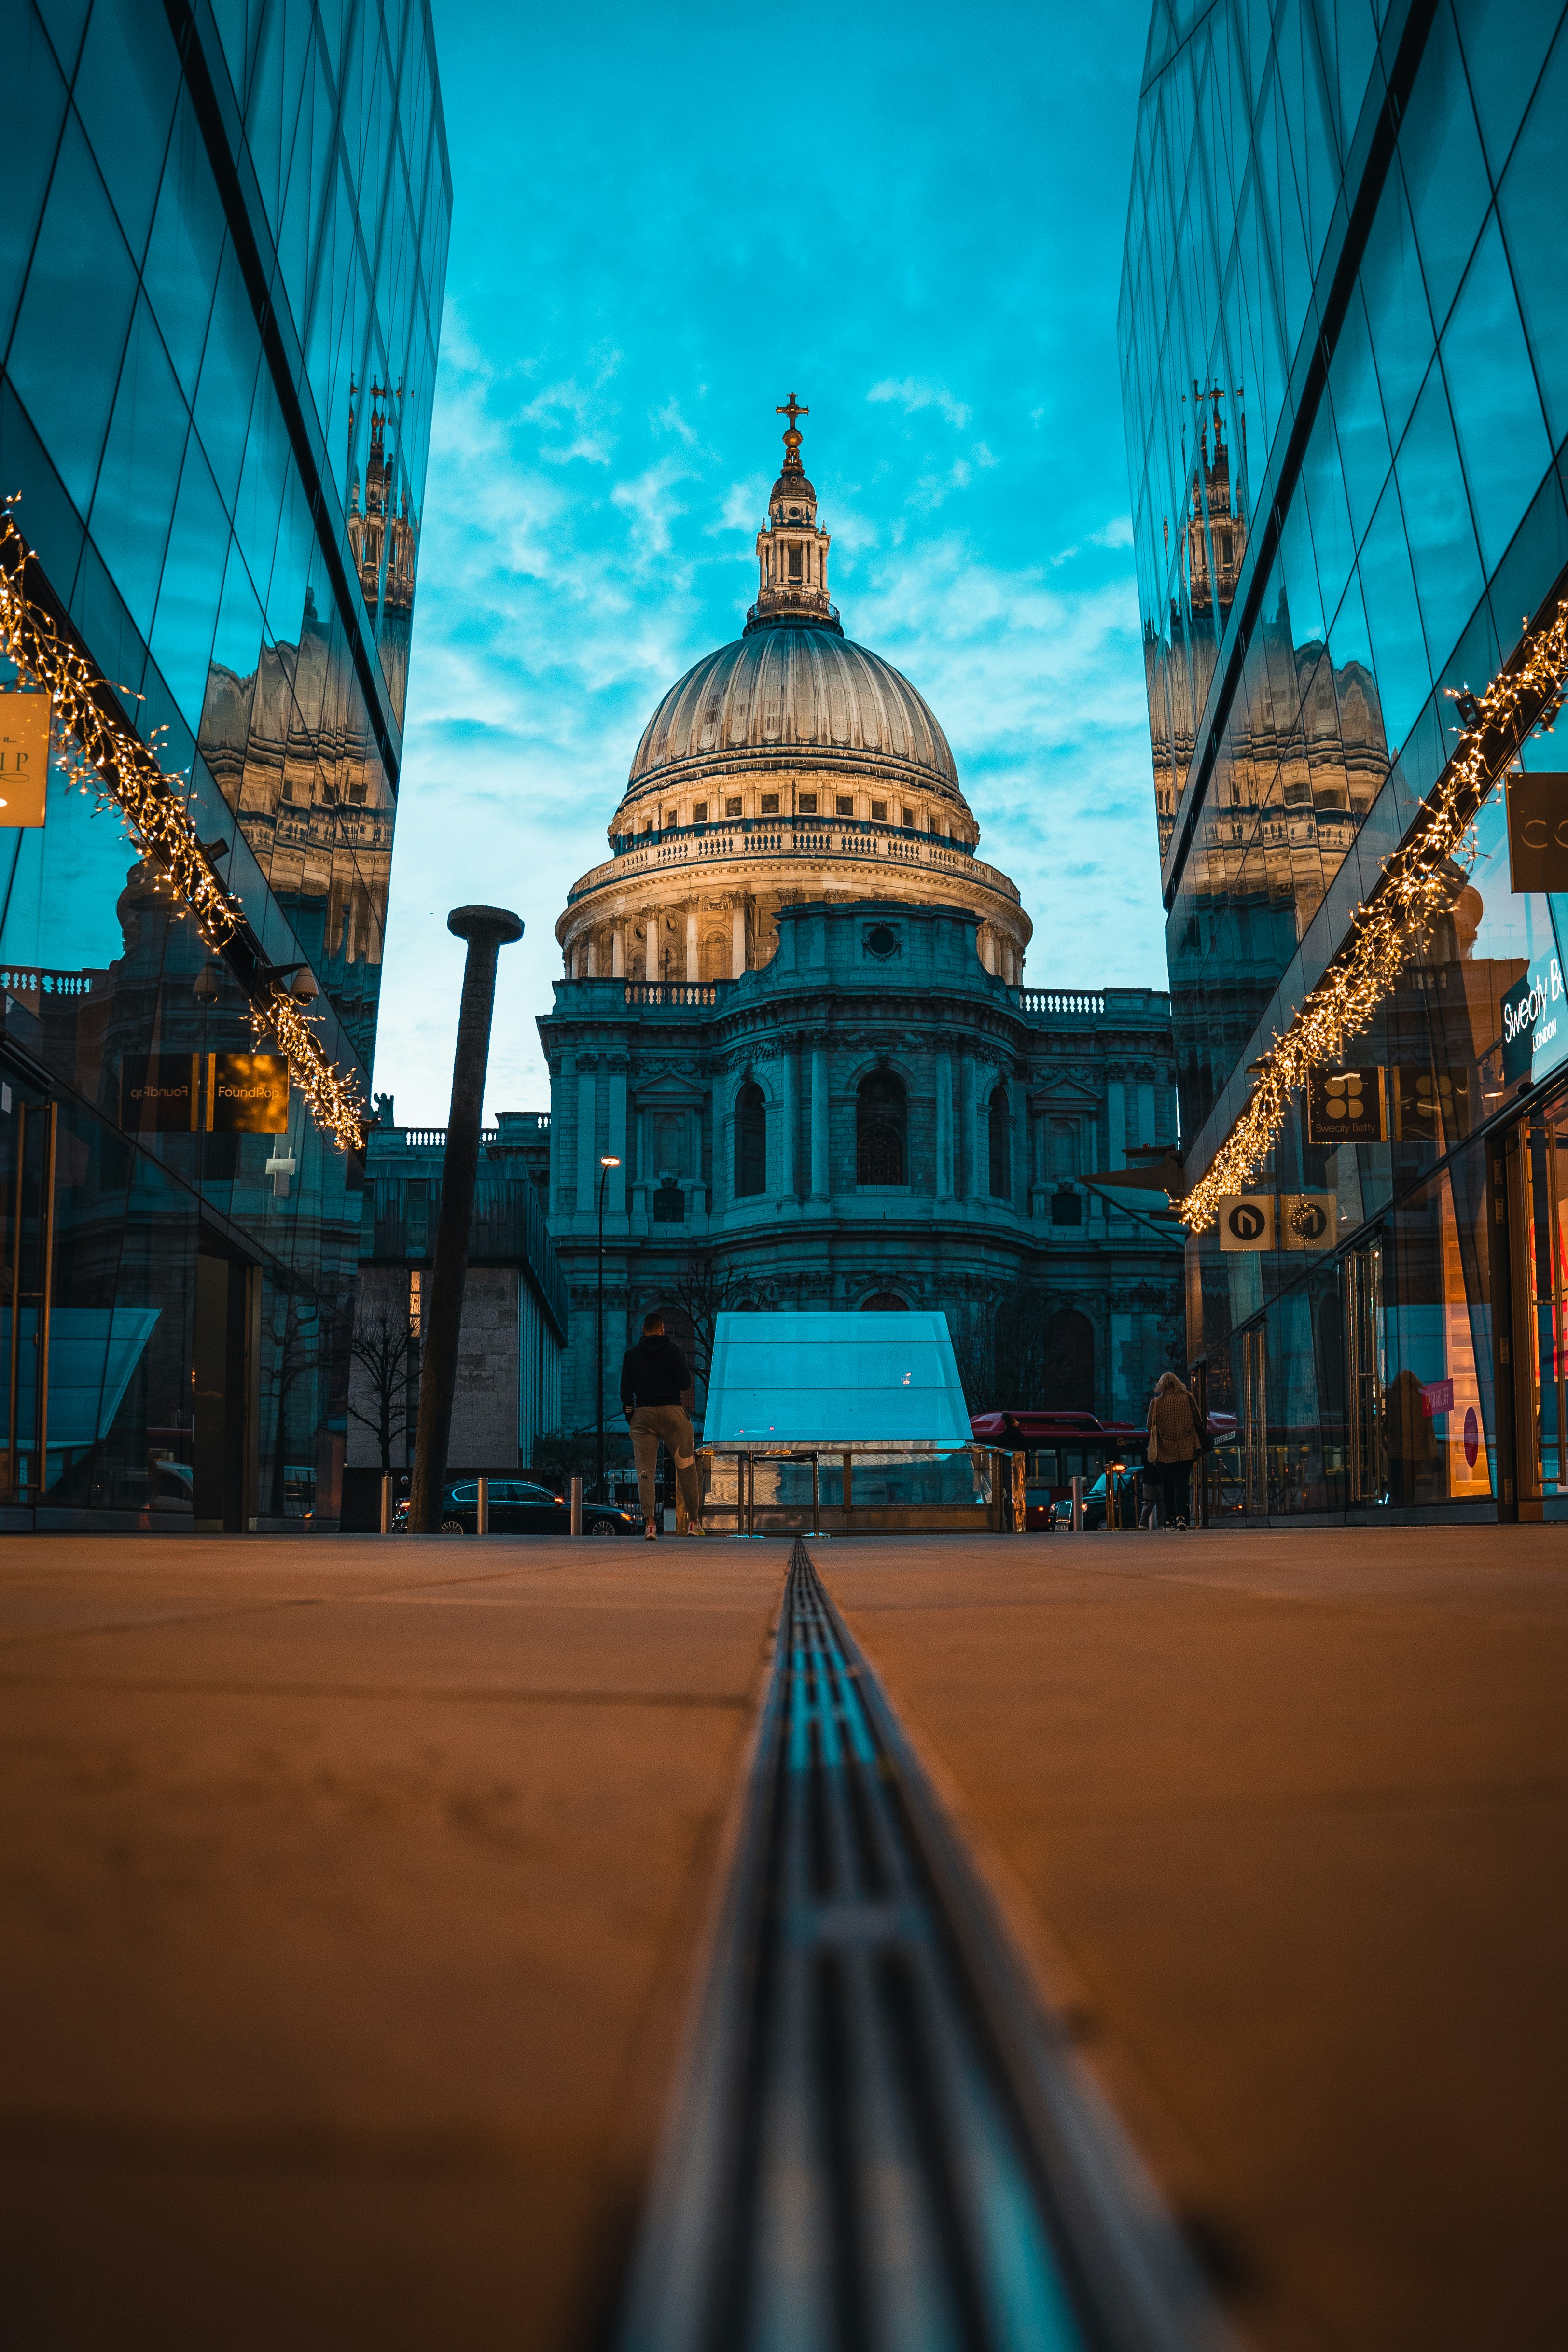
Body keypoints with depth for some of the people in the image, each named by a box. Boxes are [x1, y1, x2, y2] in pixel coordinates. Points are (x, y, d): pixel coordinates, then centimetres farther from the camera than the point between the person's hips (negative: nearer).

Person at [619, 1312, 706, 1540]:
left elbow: (626, 1389, 5)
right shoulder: (673, 1350, 1)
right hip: (672, 1411, -1)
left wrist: (630, 1415, 16)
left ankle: (649, 1523, -15)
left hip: (643, 1413, 1)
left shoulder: (631, 1354, 8)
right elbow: (685, 1383, -4)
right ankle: (694, 1521, 12)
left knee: (645, 1470, -1)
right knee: (687, 1467, 8)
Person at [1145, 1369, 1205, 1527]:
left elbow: (1150, 1427, 4)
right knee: (1182, 1484, 1)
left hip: (1165, 1452, -1)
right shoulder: (1187, 1399, 0)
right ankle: (1181, 1516, -17)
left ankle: (1170, 1520, 15)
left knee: (1167, 1487, 11)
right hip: (1186, 1451, 1)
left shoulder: (1156, 1403, -5)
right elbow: (1197, 1422, 7)